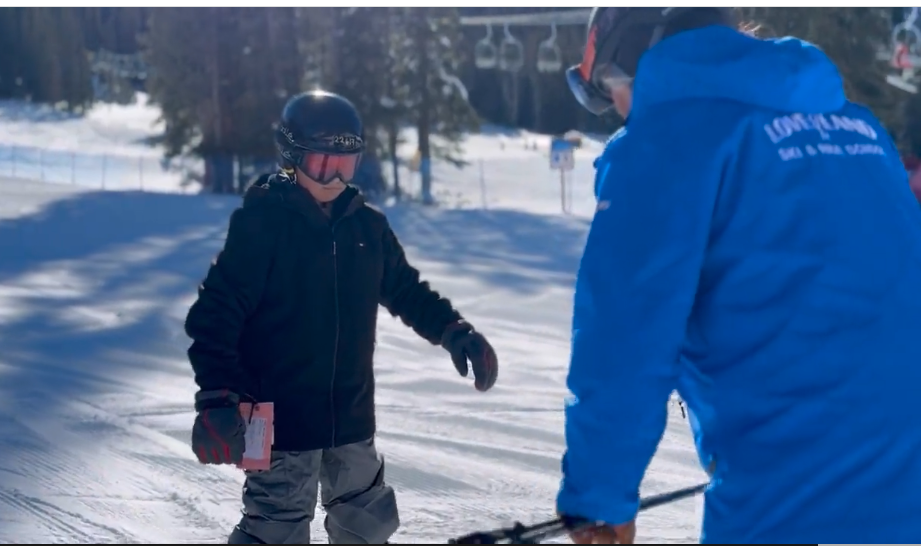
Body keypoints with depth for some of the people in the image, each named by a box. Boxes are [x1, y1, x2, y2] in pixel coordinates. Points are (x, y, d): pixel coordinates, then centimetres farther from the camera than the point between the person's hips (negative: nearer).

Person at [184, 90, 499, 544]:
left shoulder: (366, 226, 7)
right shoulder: (262, 221, -11)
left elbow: (405, 290, 22)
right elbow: (217, 311, -15)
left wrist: (453, 330, 7)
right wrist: (217, 396, -24)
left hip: (351, 420, 7)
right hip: (281, 420, -6)